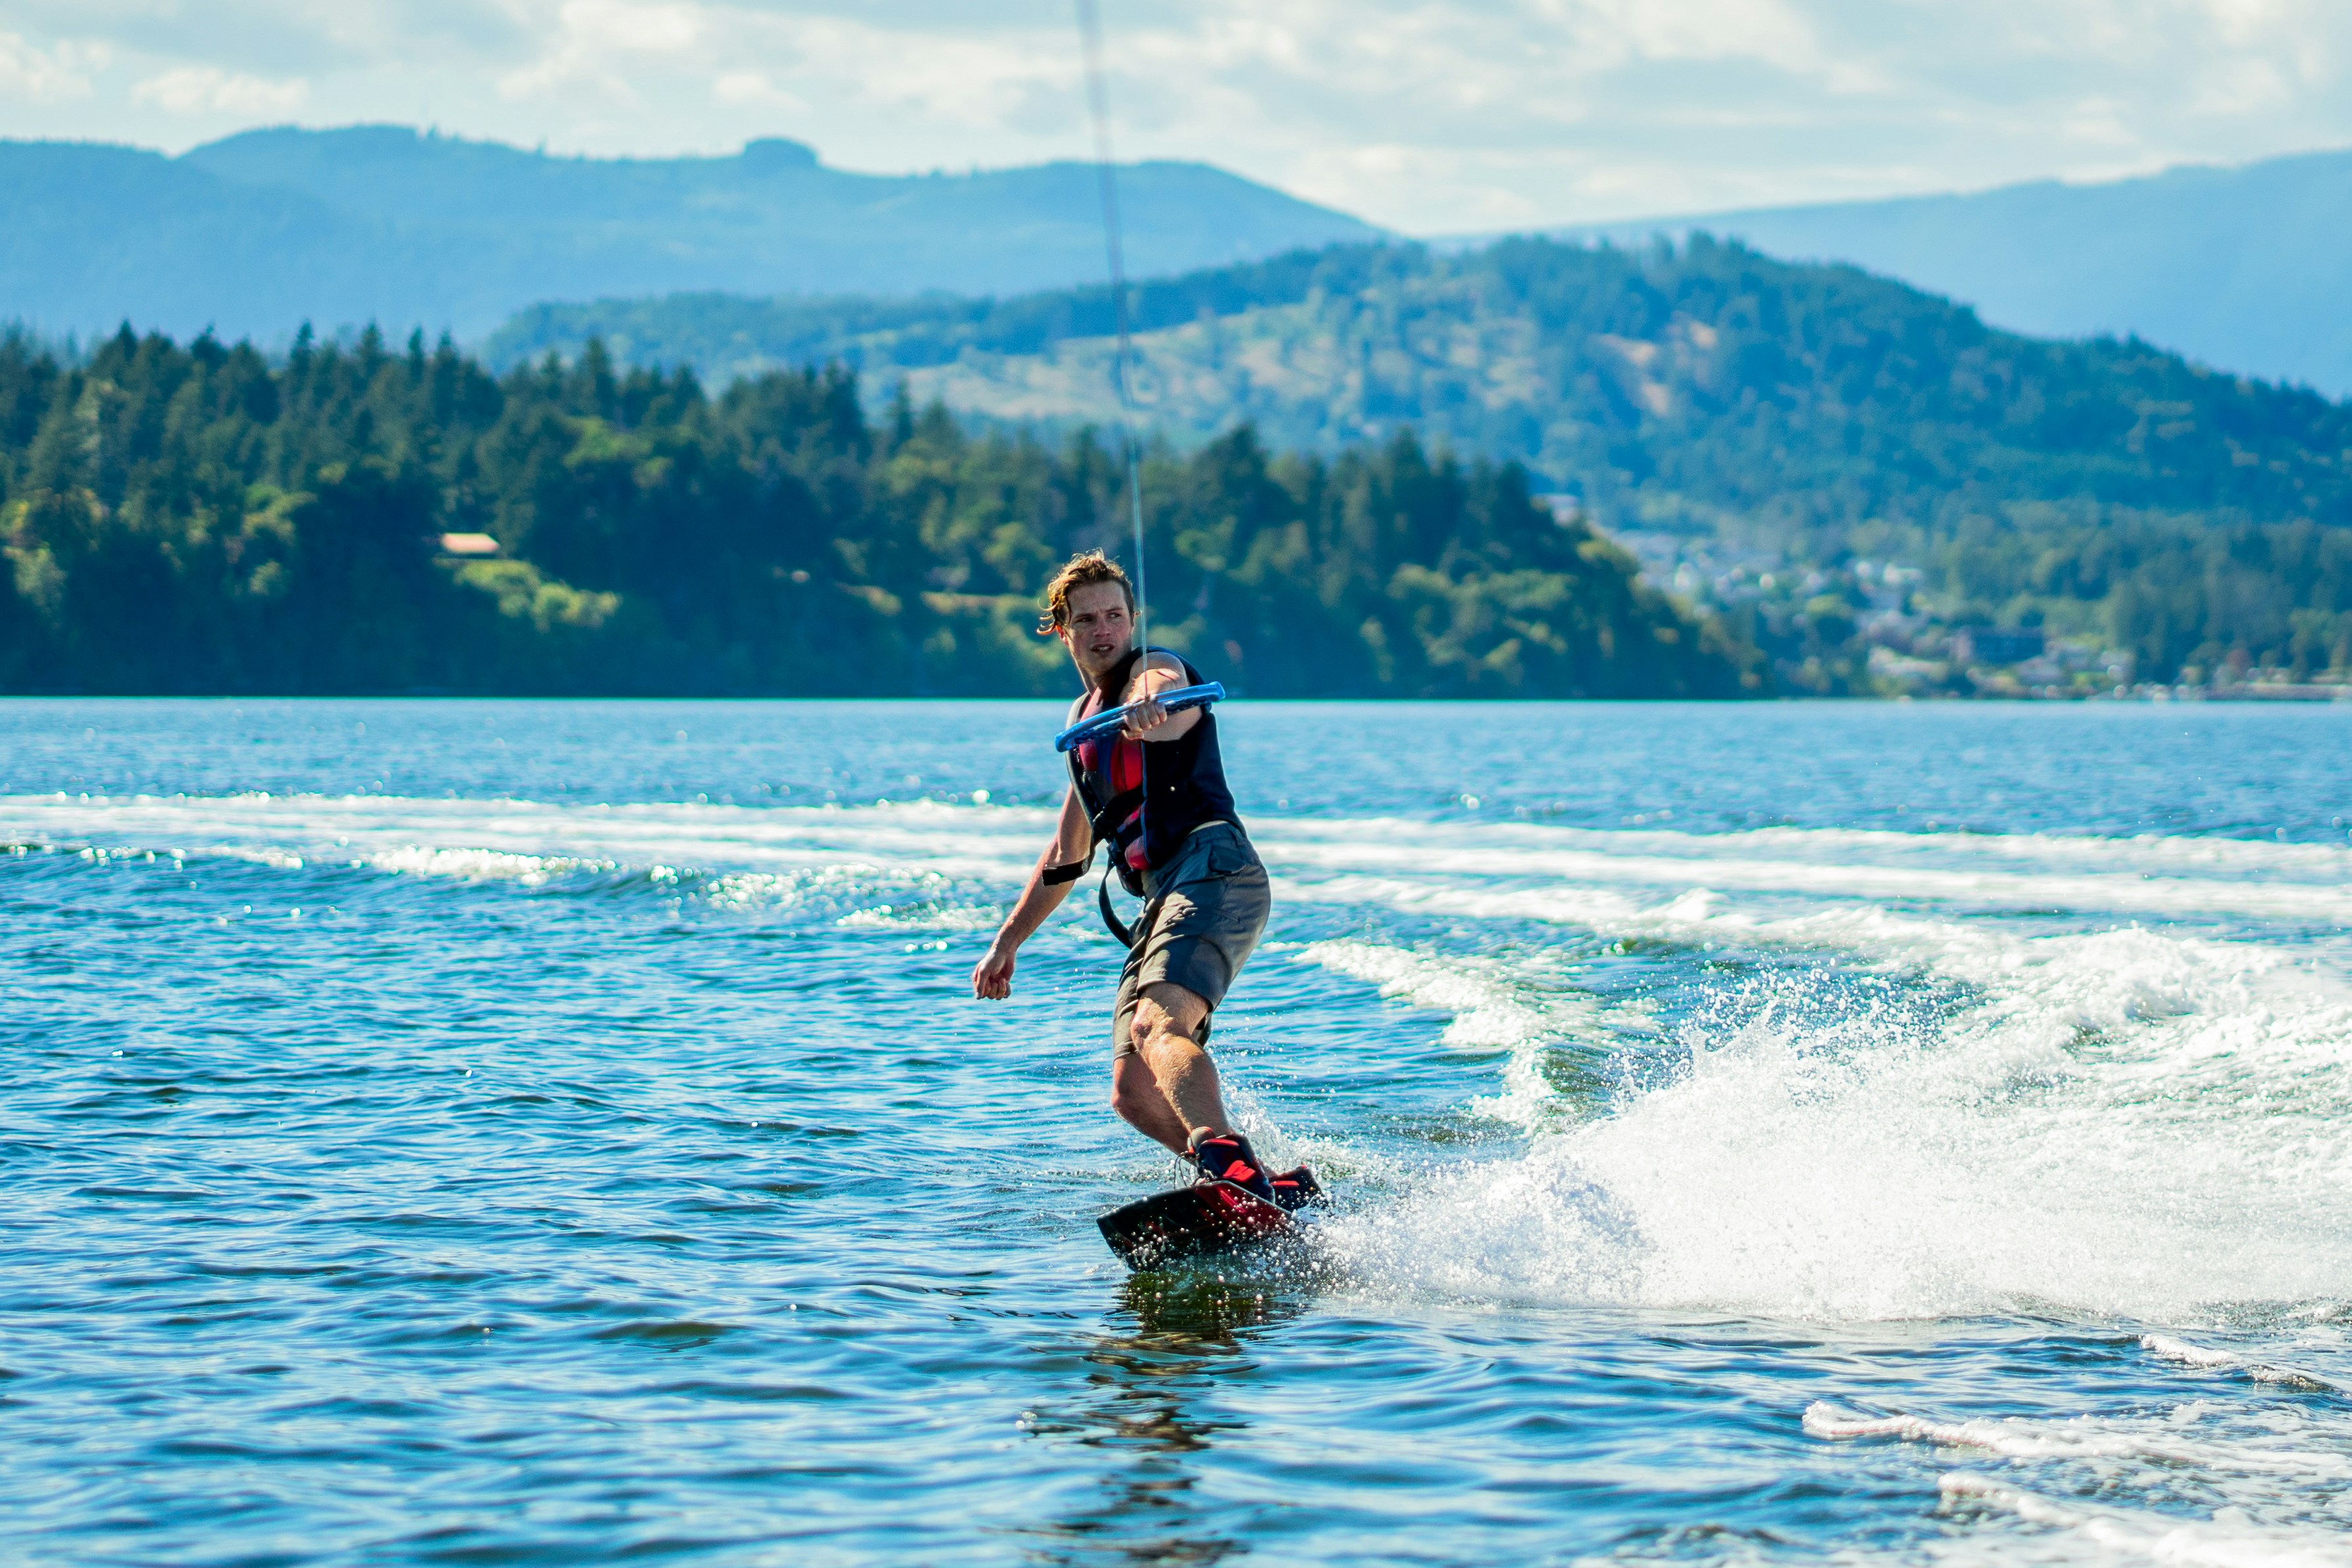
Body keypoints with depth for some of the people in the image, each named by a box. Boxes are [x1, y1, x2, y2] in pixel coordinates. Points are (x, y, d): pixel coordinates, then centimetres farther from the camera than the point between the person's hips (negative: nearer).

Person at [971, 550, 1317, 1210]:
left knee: (1159, 1023, -34)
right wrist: (1007, 941, 35)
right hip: (1164, 897, 9)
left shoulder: (1155, 669, 2)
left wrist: (1148, 708, -52)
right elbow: (1068, 855, 37)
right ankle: (1271, 1191, -9)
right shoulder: (1084, 717, 27)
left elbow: (1165, 690, -27)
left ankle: (1227, 1161, -57)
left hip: (1211, 868, -9)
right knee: (1135, 1094, -4)